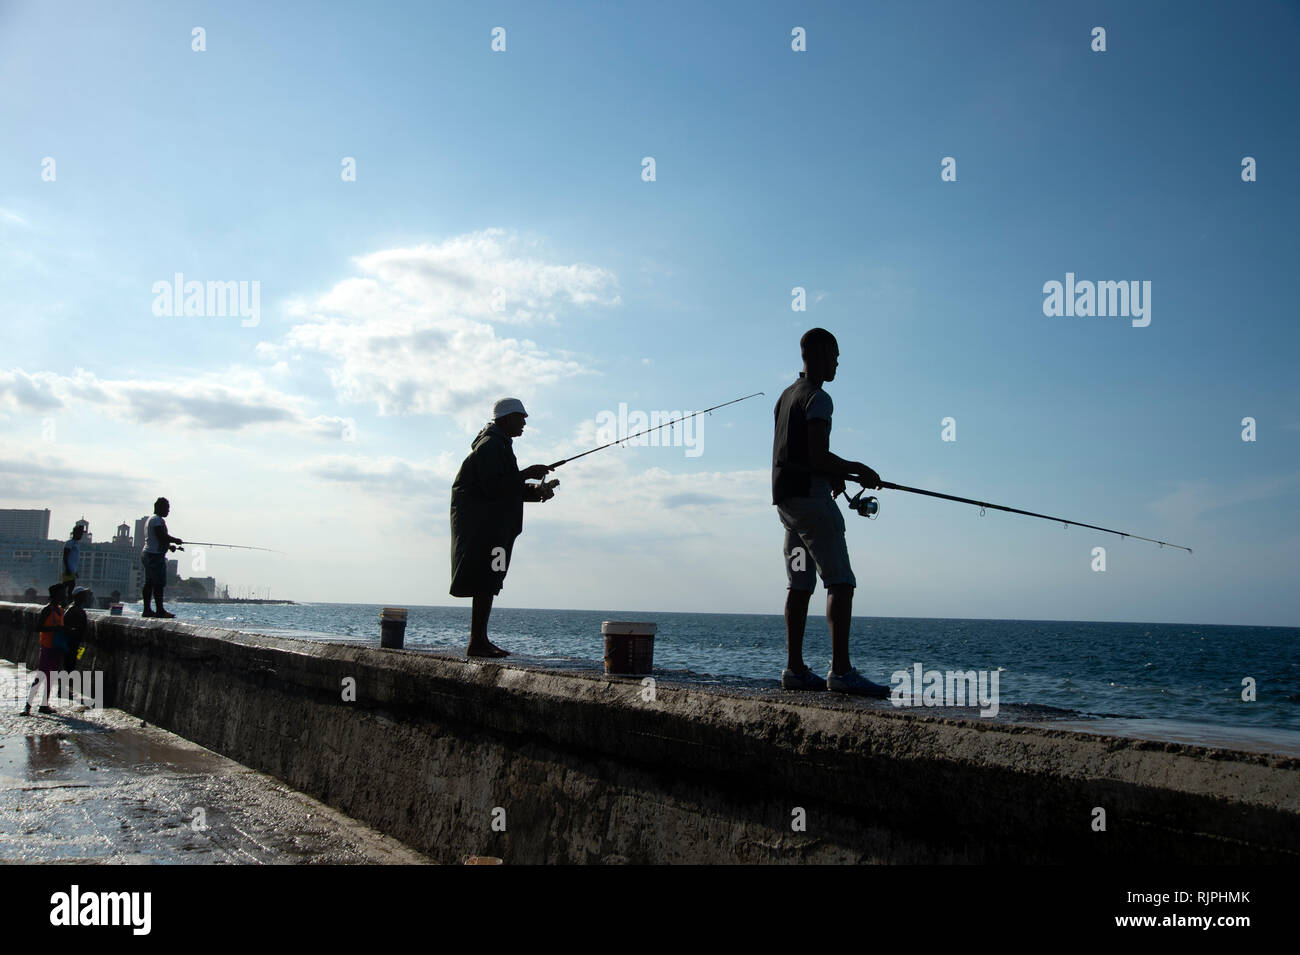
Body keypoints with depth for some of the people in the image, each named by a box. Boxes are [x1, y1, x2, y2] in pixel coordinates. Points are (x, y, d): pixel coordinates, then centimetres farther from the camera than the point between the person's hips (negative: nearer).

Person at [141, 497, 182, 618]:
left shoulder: (150, 519, 22)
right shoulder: (158, 520, -12)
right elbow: (163, 537, -21)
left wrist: (170, 545, 17)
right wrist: (176, 541, -6)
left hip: (147, 554, 11)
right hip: (156, 555, -11)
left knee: (149, 583, 9)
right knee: (159, 584, -11)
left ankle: (147, 610, 10)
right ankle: (160, 610, -13)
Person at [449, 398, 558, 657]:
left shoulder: (500, 446, 21)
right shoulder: (490, 446, -13)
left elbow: (506, 488, 23)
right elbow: (493, 488, -22)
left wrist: (536, 491, 9)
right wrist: (526, 475, -18)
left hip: (493, 526, 11)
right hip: (481, 525, -11)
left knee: (487, 583, 9)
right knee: (485, 581, -12)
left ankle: (480, 640, 13)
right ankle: (477, 643, -12)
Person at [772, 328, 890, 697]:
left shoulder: (786, 396, 19)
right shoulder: (818, 398, -10)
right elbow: (818, 457, -19)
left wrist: (834, 473, 17)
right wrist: (858, 469, -5)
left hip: (785, 497, 10)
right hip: (810, 495, -10)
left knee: (800, 583, 9)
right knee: (840, 582, -12)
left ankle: (795, 669, 9)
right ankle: (841, 671, -19)